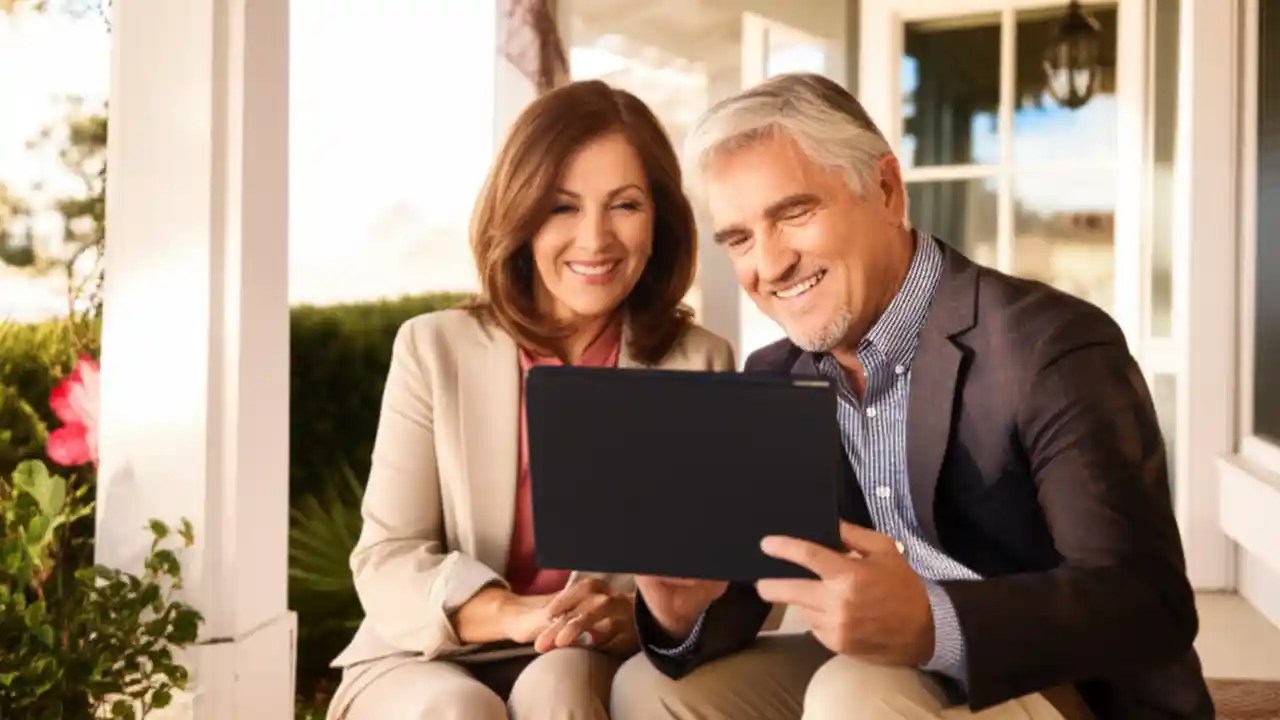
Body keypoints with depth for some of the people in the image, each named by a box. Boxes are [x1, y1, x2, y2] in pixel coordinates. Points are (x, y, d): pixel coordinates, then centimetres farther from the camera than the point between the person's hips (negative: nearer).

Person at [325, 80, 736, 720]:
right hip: (425, 666, 0)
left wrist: (631, 615, -27)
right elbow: (387, 562, -5)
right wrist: (513, 615, -25)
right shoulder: (434, 349, 2)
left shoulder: (700, 365, 3)